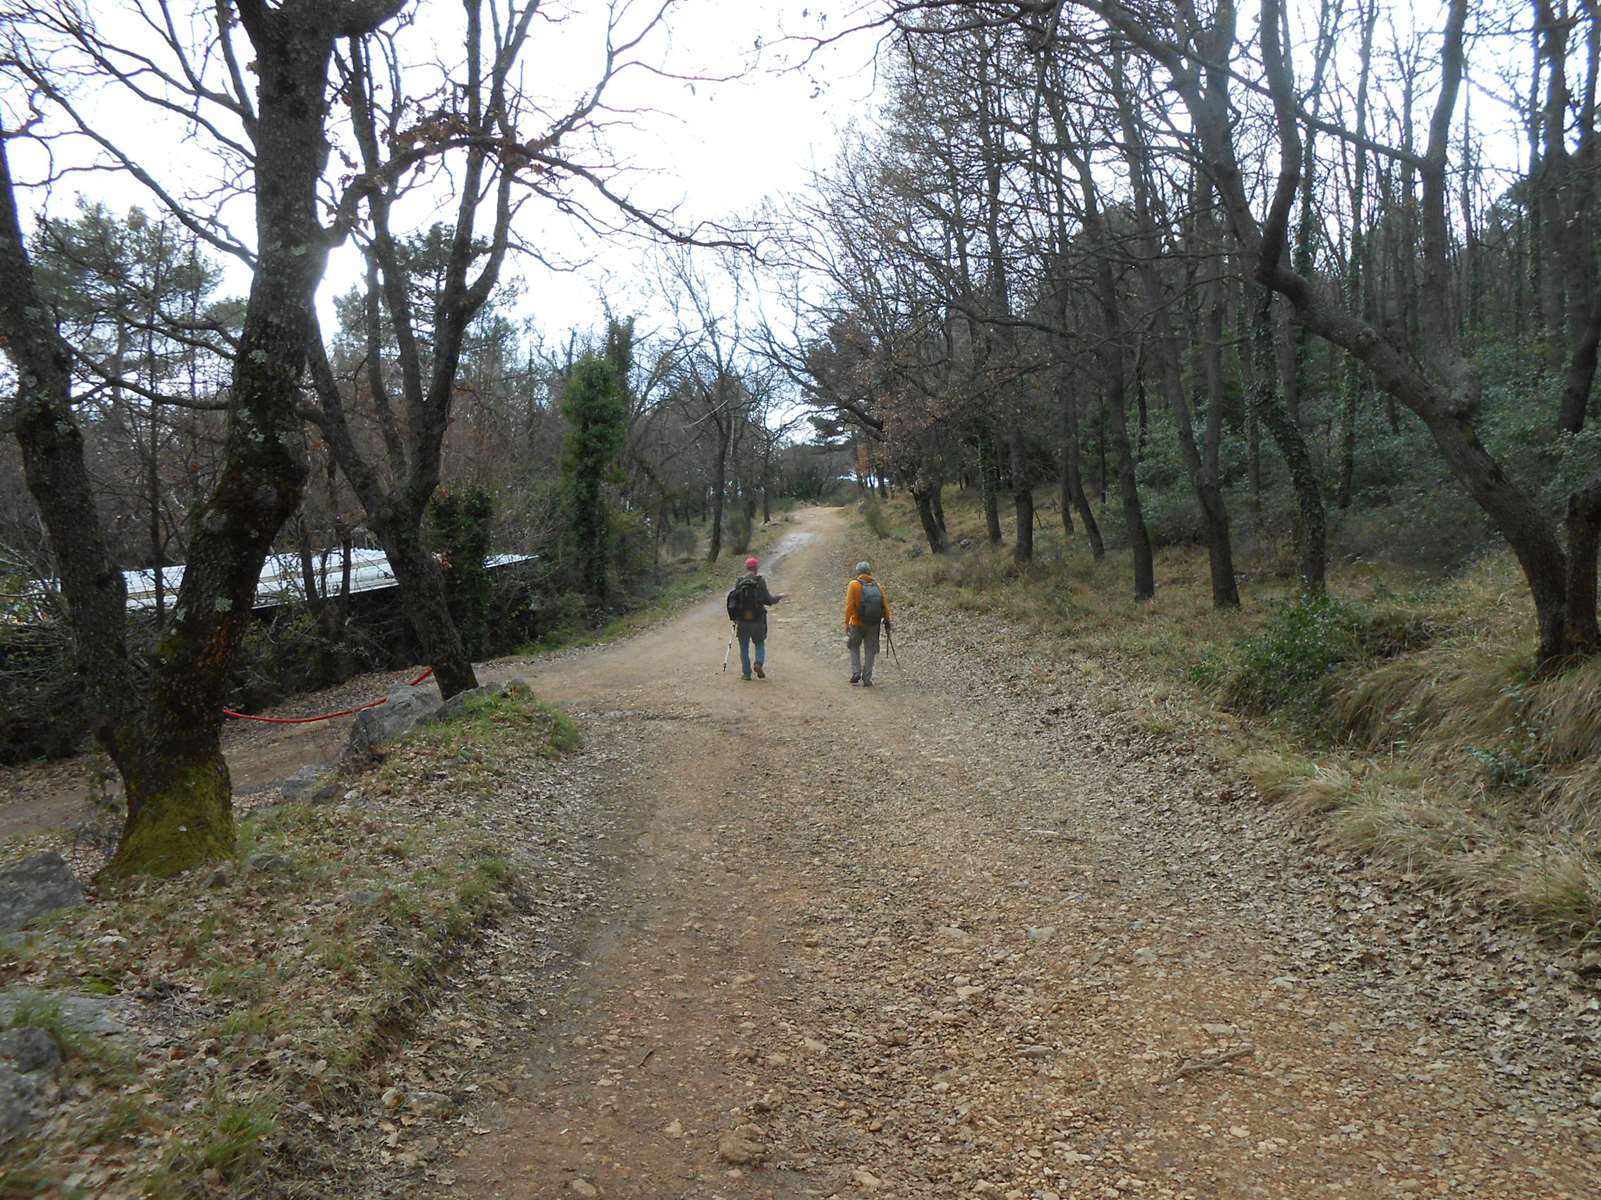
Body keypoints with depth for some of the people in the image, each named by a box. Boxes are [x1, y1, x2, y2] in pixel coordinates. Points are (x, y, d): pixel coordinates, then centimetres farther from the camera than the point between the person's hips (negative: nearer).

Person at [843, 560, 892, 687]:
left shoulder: (854, 585, -11)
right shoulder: (877, 587, -2)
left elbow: (849, 605, -15)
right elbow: (885, 605, -3)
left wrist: (847, 623, -11)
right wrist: (887, 620, 10)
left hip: (857, 624, -2)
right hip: (874, 624, 2)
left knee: (854, 647, 21)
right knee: (870, 651, 12)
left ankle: (856, 672, 9)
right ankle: (866, 679, 12)